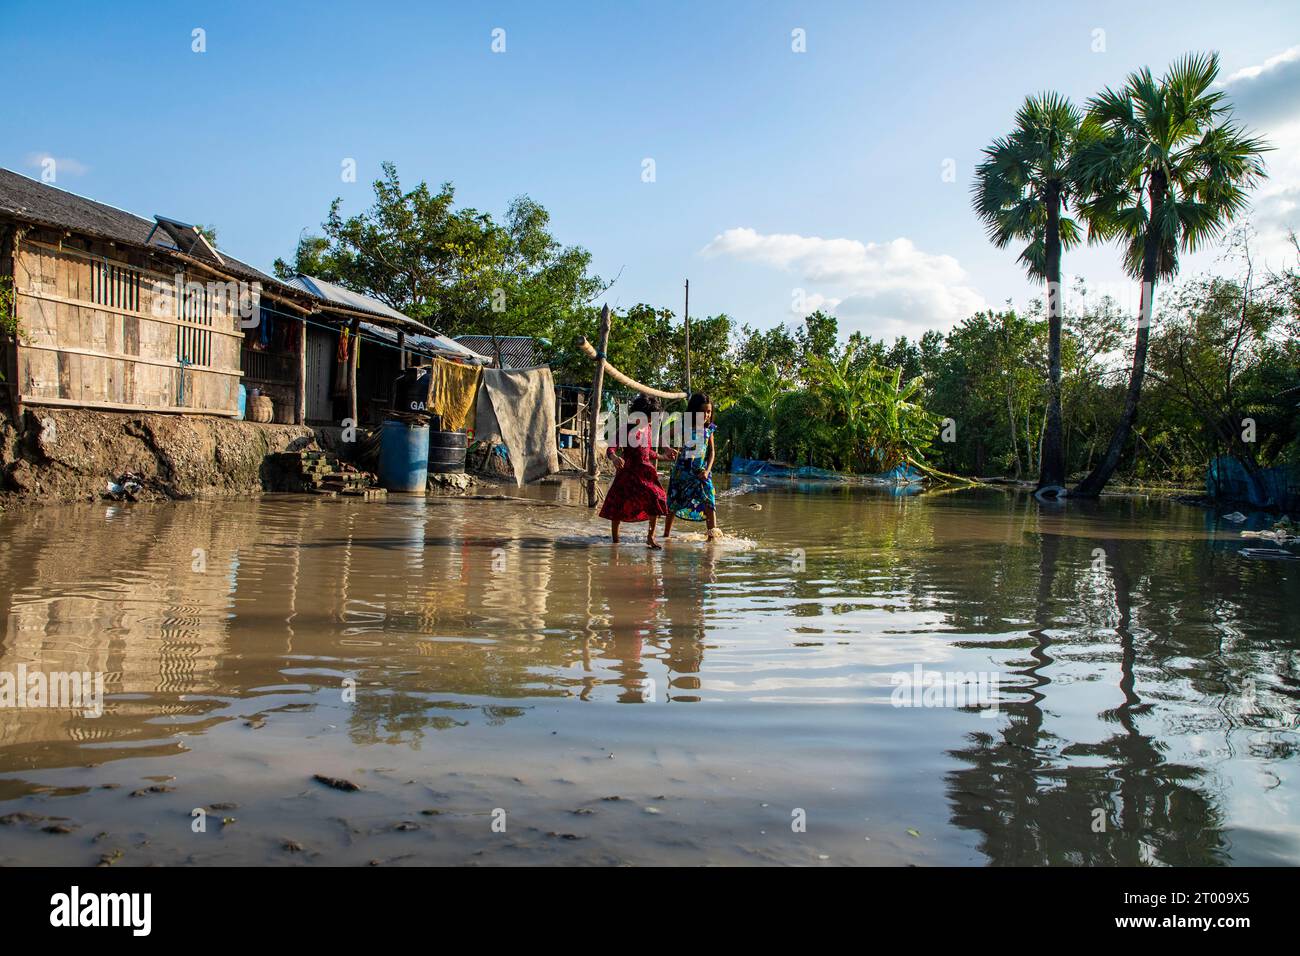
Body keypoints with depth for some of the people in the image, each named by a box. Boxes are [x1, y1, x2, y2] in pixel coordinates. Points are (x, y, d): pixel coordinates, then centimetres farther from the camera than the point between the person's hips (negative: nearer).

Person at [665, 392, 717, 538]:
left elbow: (711, 451, 8)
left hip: (702, 473, 2)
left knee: (709, 504, -8)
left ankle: (713, 536, -2)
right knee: (674, 504, 7)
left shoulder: (709, 429, 3)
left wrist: (707, 470, -4)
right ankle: (666, 535, 22)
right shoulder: (684, 427, -9)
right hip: (683, 471, -2)